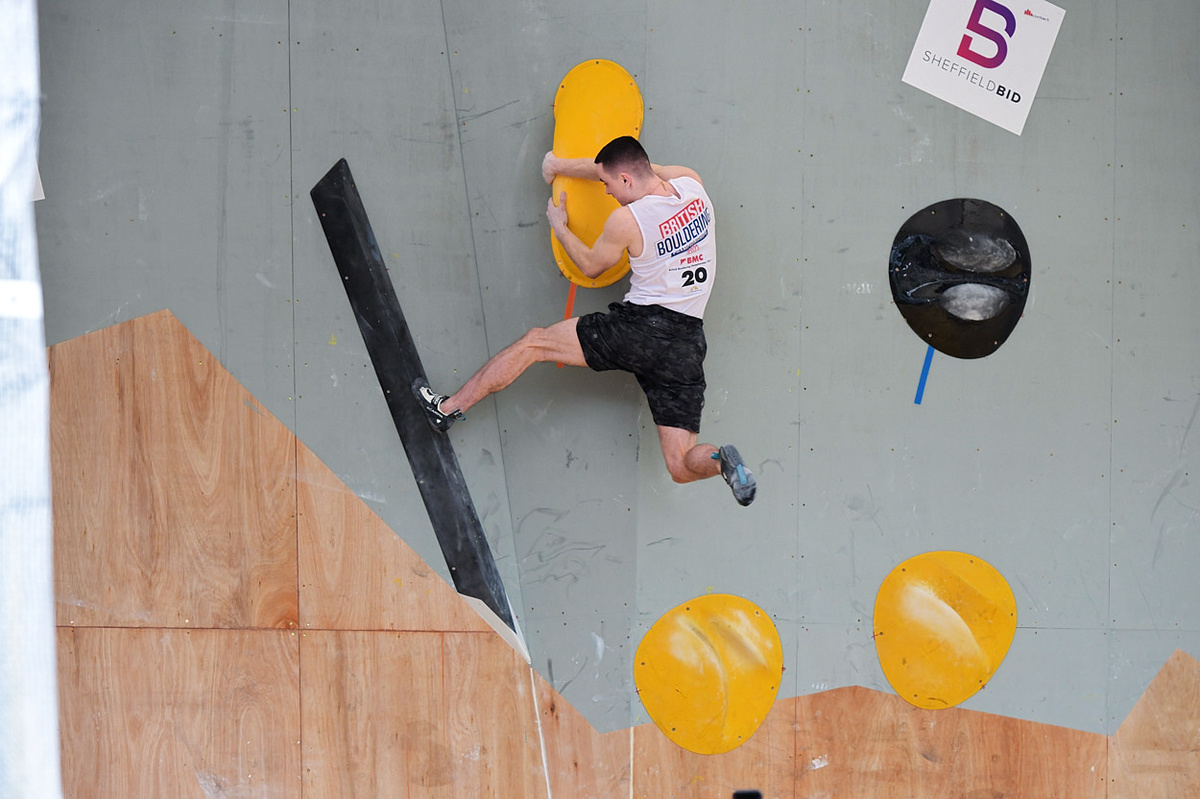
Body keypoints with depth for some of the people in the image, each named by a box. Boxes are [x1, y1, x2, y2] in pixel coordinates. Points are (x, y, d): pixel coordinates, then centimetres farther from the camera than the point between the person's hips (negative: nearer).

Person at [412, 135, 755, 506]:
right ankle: (720, 461, -26)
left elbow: (591, 266, 8)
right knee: (681, 468, 7)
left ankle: (448, 409, 16)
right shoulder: (692, 184, 4)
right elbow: (632, 168, 20)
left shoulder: (626, 219, -11)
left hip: (639, 327, -5)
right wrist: (562, 166, 25)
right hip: (688, 344, 5)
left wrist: (559, 227, 25)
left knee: (534, 343, 12)